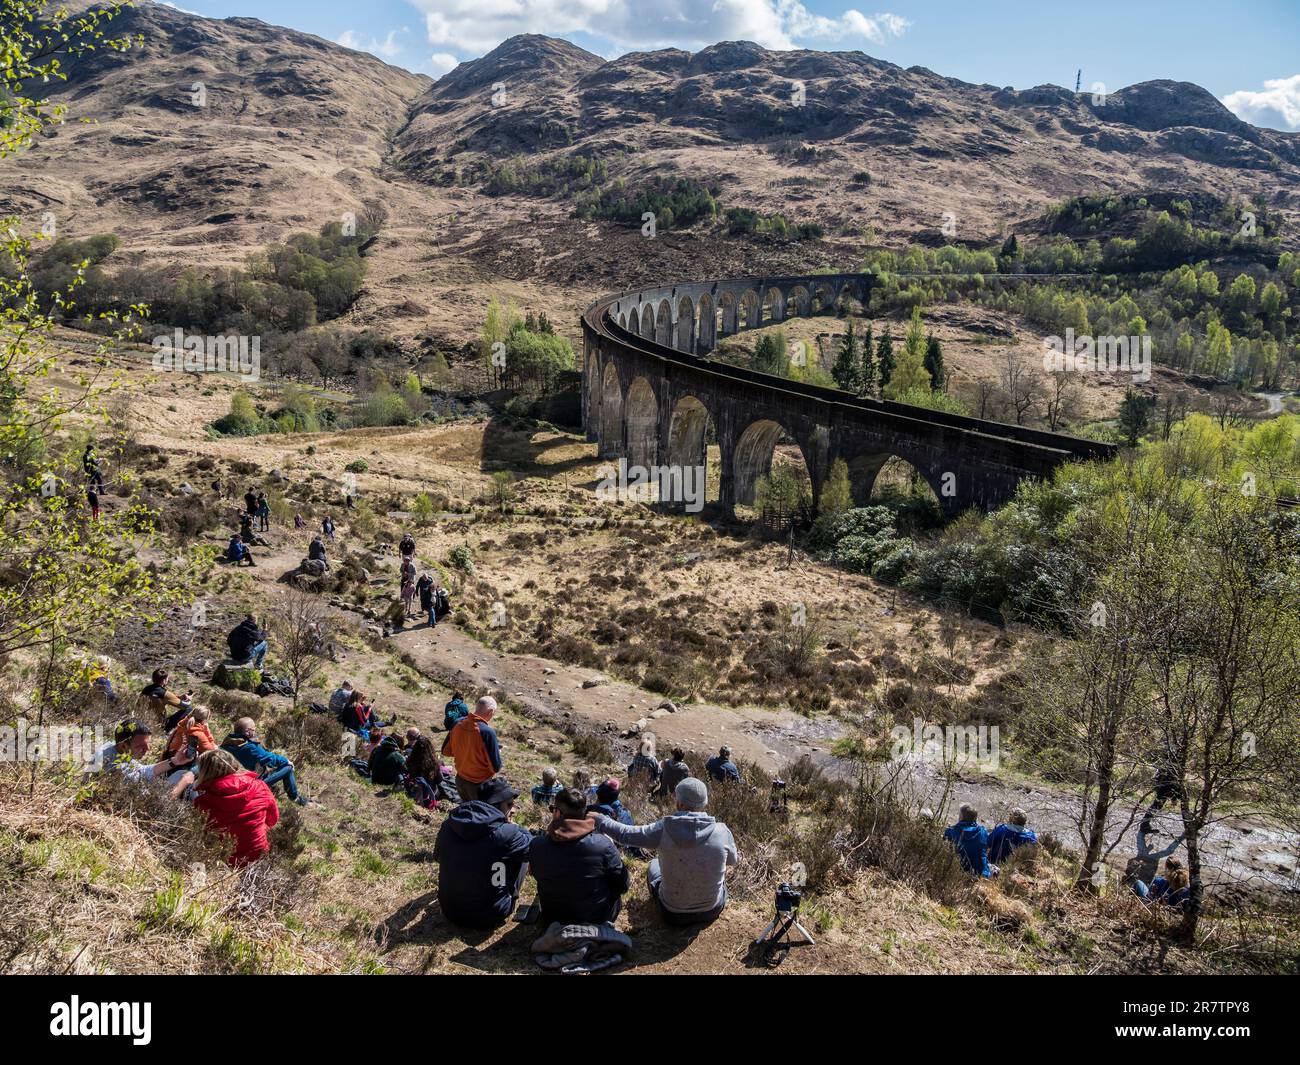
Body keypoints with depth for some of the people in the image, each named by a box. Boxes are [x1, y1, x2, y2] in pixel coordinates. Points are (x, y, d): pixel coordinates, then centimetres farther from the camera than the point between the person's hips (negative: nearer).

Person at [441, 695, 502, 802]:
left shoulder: (458, 724, -9)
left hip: (460, 780, 6)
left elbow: (445, 751, 4)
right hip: (480, 785, -6)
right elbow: (496, 767, -22)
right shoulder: (488, 732, -27)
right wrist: (497, 753, -2)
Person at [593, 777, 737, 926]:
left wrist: (598, 819, 10)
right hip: (712, 911, 1)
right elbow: (733, 861, 2)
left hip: (673, 915, 0)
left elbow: (624, 834, -9)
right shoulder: (722, 831, -20)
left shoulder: (663, 830, -23)